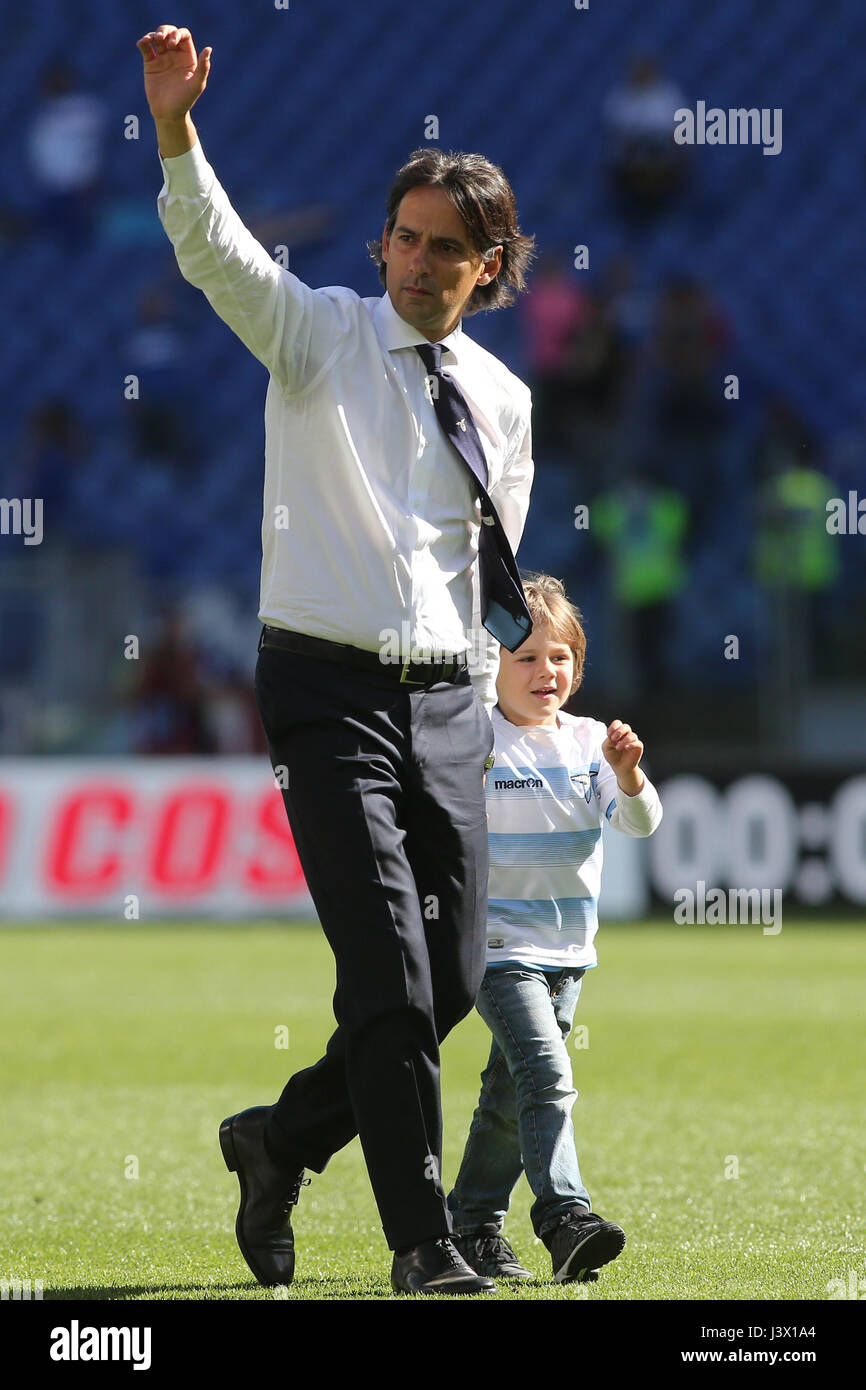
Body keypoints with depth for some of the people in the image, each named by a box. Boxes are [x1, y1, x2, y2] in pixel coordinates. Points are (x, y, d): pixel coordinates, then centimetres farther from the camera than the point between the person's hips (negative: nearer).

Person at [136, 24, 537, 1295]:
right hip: (332, 688, -5)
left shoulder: (502, 398, 12)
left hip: (448, 701, 5)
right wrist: (174, 125, -33)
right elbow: (214, 249, -16)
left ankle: (283, 1139, 27)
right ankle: (423, 1246, -6)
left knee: (453, 983, 5)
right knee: (390, 980, -12)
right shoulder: (320, 335, 1)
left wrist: (477, 705, 16)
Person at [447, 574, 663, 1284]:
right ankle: (566, 1219, -31)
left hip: (567, 951, 5)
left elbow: (641, 823, -5)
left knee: (511, 1093, 14)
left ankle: (474, 1224, 25)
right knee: (546, 1074, -21)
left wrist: (628, 776, -23)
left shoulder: (589, 743, 5)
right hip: (502, 949, -5)